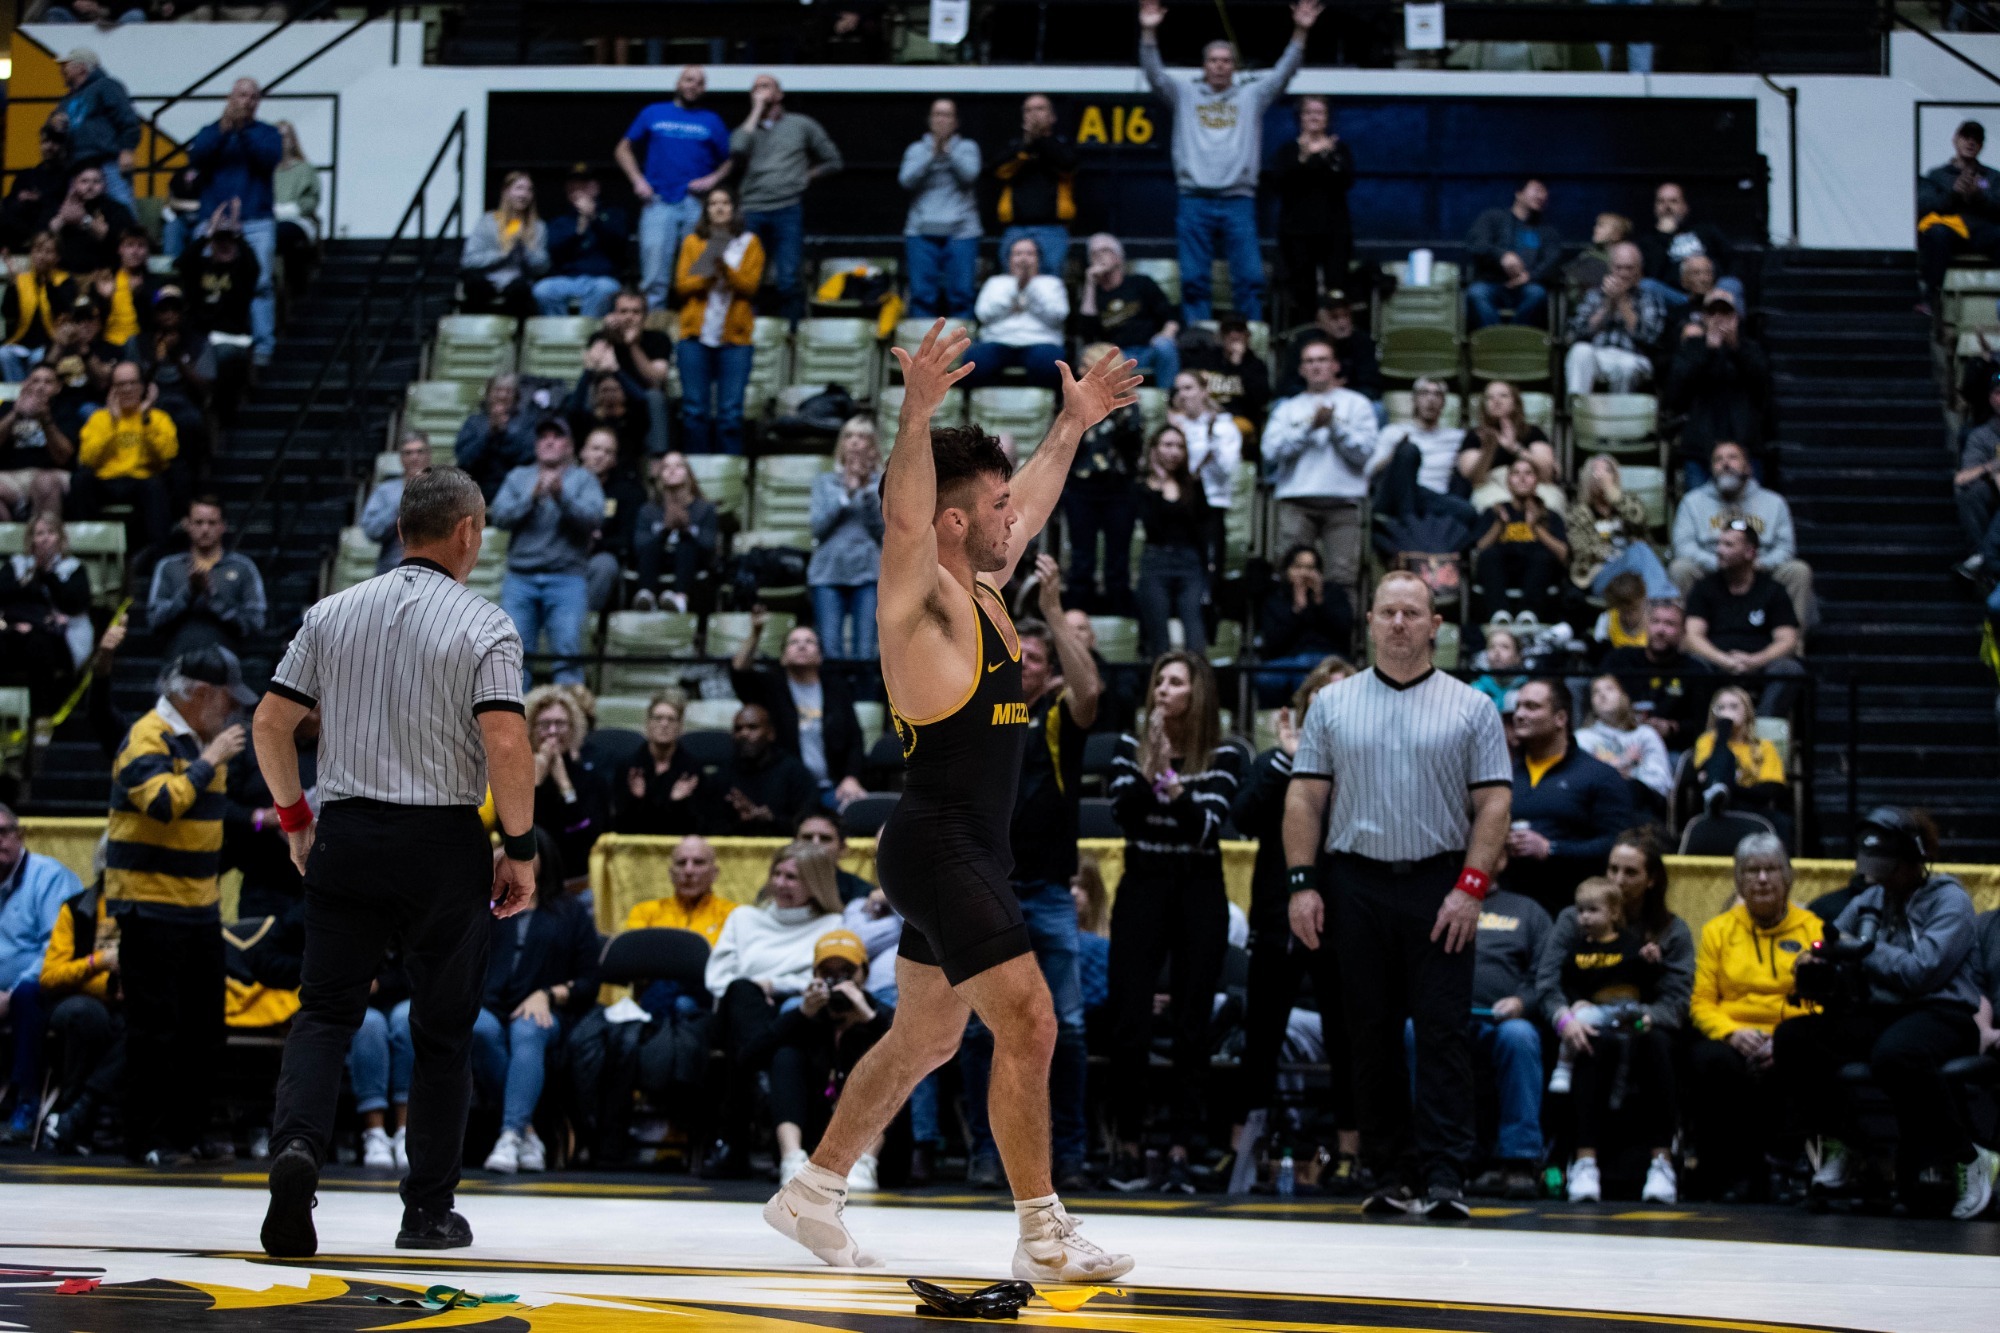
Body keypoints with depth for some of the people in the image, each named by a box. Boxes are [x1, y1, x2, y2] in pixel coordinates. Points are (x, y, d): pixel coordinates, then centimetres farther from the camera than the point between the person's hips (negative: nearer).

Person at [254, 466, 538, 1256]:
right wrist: (520, 847, -6)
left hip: (344, 836, 3)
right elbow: (505, 745, -16)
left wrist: (296, 818, 19)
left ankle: (297, 1144, -22)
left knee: (325, 1011, 5)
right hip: (443, 843, -3)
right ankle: (429, 1211, 13)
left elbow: (270, 723, 7)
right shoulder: (484, 626, -6)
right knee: (442, 1034, 8)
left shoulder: (332, 614, 7)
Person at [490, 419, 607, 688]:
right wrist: (533, 497, -11)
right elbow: (500, 516, 3)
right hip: (520, 578, 2)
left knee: (568, 652, -10)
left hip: (565, 578, -2)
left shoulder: (583, 480, 11)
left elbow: (593, 517, -6)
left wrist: (562, 496, -19)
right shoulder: (518, 477, 17)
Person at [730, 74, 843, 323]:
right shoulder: (749, 127, 18)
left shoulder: (801, 125, 15)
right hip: (752, 212, 2)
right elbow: (737, 150, -6)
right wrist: (757, 110, 2)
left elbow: (832, 161, 19)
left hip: (788, 209, -2)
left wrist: (804, 177, 8)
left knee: (787, 281, -9)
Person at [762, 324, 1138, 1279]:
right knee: (1027, 1022, -11)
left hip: (969, 847, 10)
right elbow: (905, 518, -32)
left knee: (926, 1037, 17)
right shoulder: (922, 597, -12)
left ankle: (813, 1194, 27)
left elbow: (1031, 507, 31)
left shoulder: (982, 589, 13)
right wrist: (918, 412, -44)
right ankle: (1044, 1240, -8)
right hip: (939, 842, -10)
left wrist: (1072, 426, 33)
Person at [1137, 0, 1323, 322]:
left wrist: (1300, 33, -8)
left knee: (1249, 278, -4)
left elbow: (1282, 73, 5)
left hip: (1238, 202, 0)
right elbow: (1155, 75, 2)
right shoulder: (1185, 95, 13)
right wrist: (1149, 33, -13)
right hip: (1194, 202, 0)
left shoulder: (1252, 97, 14)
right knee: (1193, 280, -1)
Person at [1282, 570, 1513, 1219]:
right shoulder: (1332, 704, 11)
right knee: (1371, 1035, 4)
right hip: (1355, 883, 2)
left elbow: (1493, 802, 1)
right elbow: (1305, 797, 8)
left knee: (1443, 1032, -7)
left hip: (1439, 886, -2)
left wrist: (1471, 887, -9)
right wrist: (1302, 883, -1)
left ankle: (1444, 1180, -8)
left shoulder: (1471, 708, 6)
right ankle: (1389, 1176, 11)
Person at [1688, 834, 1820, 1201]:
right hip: (1730, 1038, 1)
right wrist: (1732, 1033, -12)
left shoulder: (1813, 929, 13)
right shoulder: (1717, 930, 18)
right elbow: (1701, 1002, 9)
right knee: (1709, 1062, -34)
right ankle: (1732, 1171, -18)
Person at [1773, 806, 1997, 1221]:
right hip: (1877, 1015, 6)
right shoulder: (1870, 900, 18)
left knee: (1894, 1054, -41)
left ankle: (1966, 1159, -22)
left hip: (1941, 1014, -6)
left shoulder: (1949, 899, -2)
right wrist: (1815, 966, -8)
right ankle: (1837, 1146, -2)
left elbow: (1921, 970, -16)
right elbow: (1832, 947, 16)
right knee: (1791, 1036, -17)